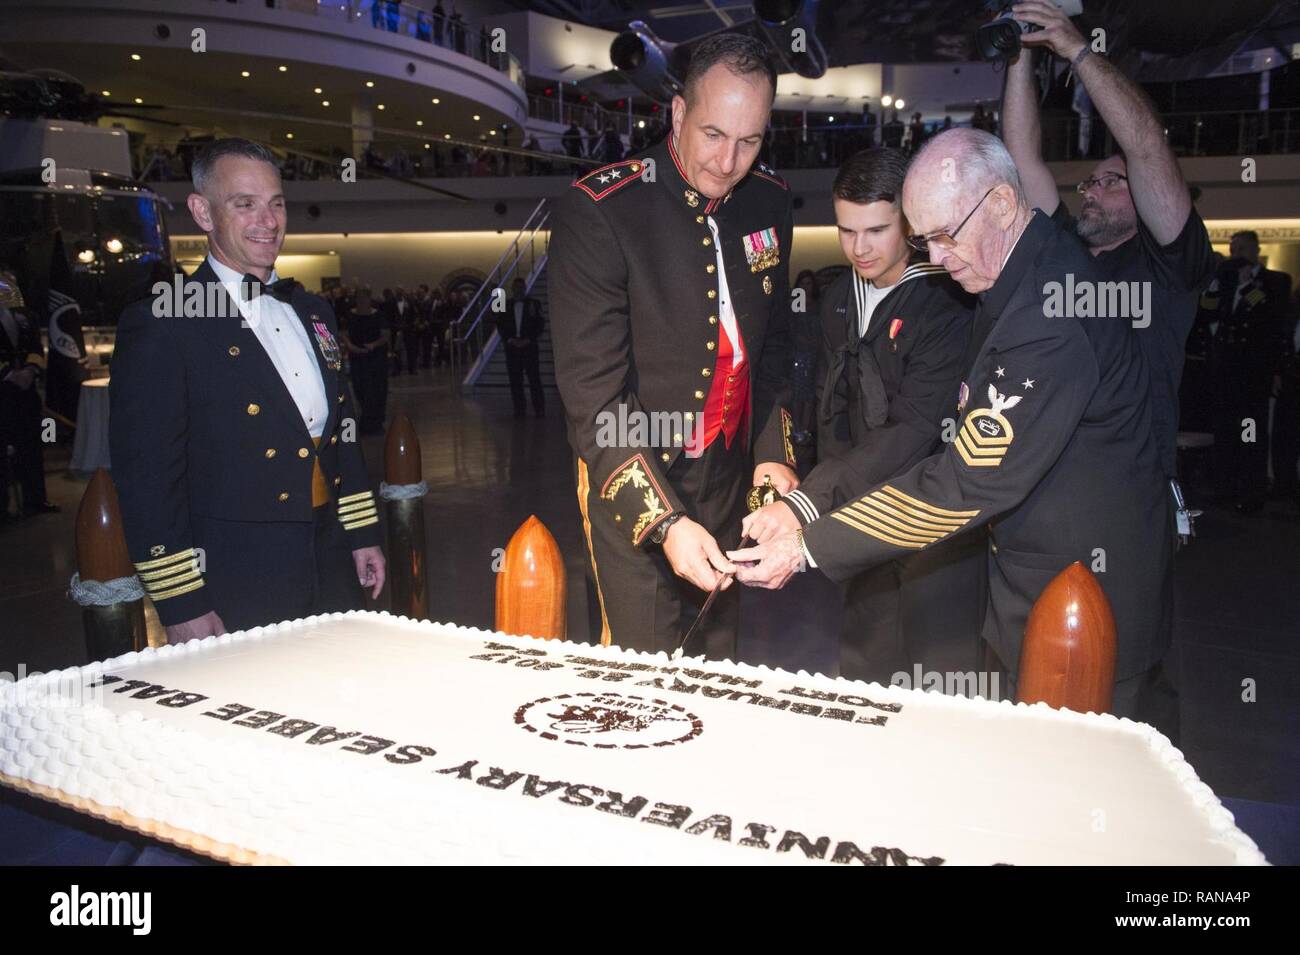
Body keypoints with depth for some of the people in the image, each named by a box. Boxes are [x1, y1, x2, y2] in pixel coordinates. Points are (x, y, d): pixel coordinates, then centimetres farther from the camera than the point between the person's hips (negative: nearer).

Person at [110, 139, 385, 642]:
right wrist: (180, 606, -13)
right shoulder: (159, 323, -10)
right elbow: (146, 476, -12)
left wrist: (363, 535, 14)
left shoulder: (311, 311, 12)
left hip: (333, 573, 7)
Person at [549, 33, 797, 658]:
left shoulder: (769, 201, 2)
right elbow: (593, 392, -19)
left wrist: (773, 453, 5)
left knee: (717, 667, 15)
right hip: (632, 480, -5)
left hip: (729, 477, 5)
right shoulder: (595, 212, -17)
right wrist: (665, 521, -25)